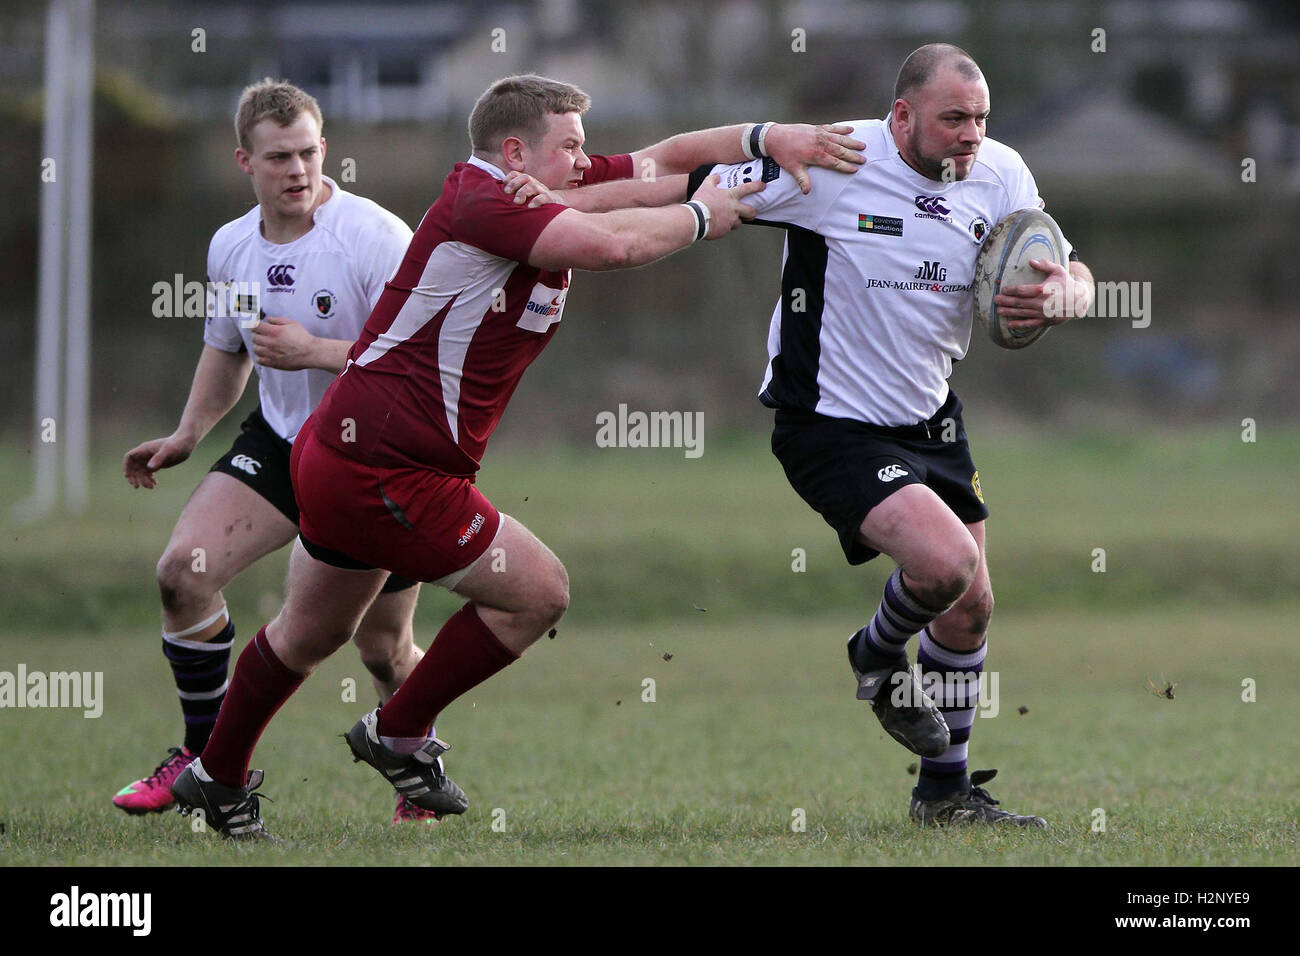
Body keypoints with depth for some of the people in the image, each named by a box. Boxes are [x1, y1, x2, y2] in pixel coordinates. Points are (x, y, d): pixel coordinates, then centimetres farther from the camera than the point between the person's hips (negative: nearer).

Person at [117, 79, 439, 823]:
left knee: (384, 651, 1)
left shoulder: (378, 238, -20)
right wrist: (188, 435, 14)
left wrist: (314, 351, -27)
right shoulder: (231, 246, 2)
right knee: (185, 570, -13)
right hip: (280, 443, 5)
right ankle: (207, 756, 3)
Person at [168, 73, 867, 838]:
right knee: (539, 591, 0)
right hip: (386, 476, -10)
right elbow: (612, 245, -33)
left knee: (311, 634, 25)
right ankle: (399, 734, 11)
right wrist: (699, 218, -16)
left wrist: (766, 138, 2)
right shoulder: (480, 201, -20)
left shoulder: (544, 201, 8)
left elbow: (665, 157, 15)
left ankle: (219, 776, 39)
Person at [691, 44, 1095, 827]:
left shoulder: (1000, 175, -4)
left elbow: (1077, 278, -2)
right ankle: (879, 656, 10)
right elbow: (691, 191, -11)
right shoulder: (829, 164, -20)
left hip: (932, 421, 7)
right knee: (946, 562, -25)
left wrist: (1055, 297, -24)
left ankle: (946, 792, 29)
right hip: (832, 428, -7)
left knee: (970, 609, 9)